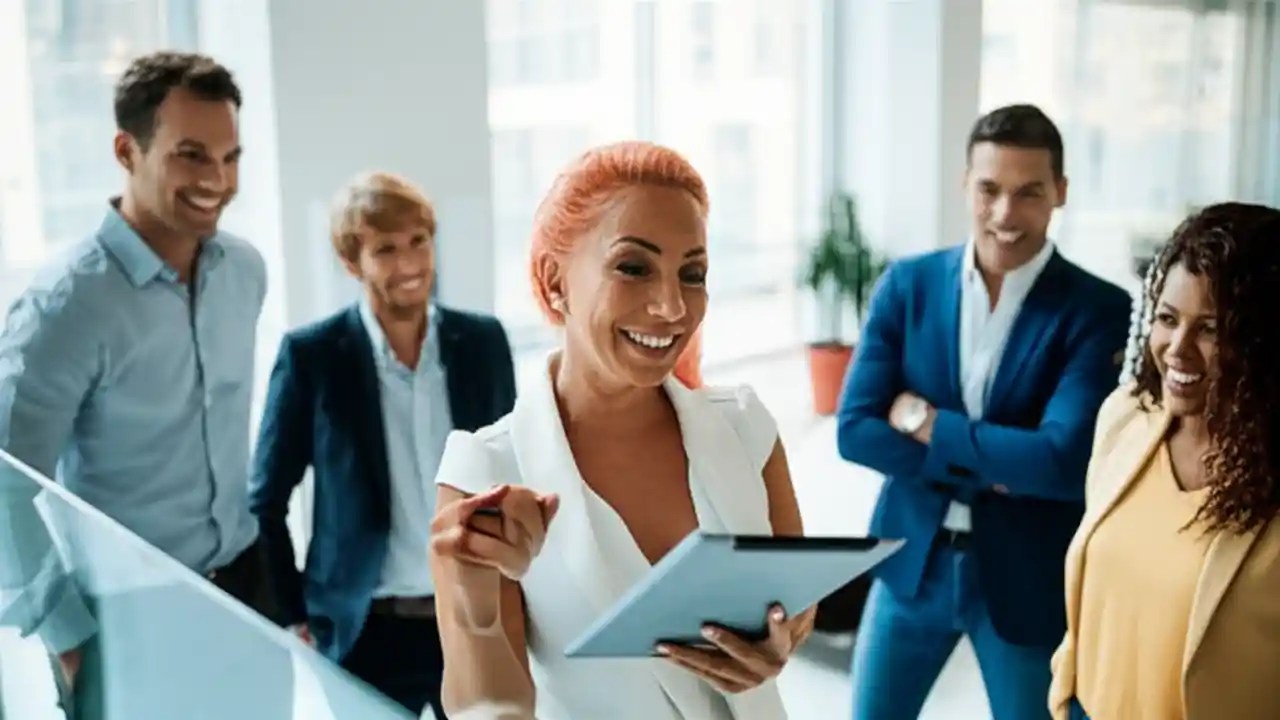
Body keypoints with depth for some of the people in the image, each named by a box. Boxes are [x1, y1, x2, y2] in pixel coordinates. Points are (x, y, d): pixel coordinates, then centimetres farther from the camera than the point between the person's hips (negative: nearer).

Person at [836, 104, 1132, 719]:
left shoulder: (1099, 311, -12)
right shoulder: (907, 284, -4)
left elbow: (1066, 462, -23)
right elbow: (854, 430, -11)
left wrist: (924, 422, -17)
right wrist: (992, 468, -18)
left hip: (1030, 576, -2)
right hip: (911, 560, 2)